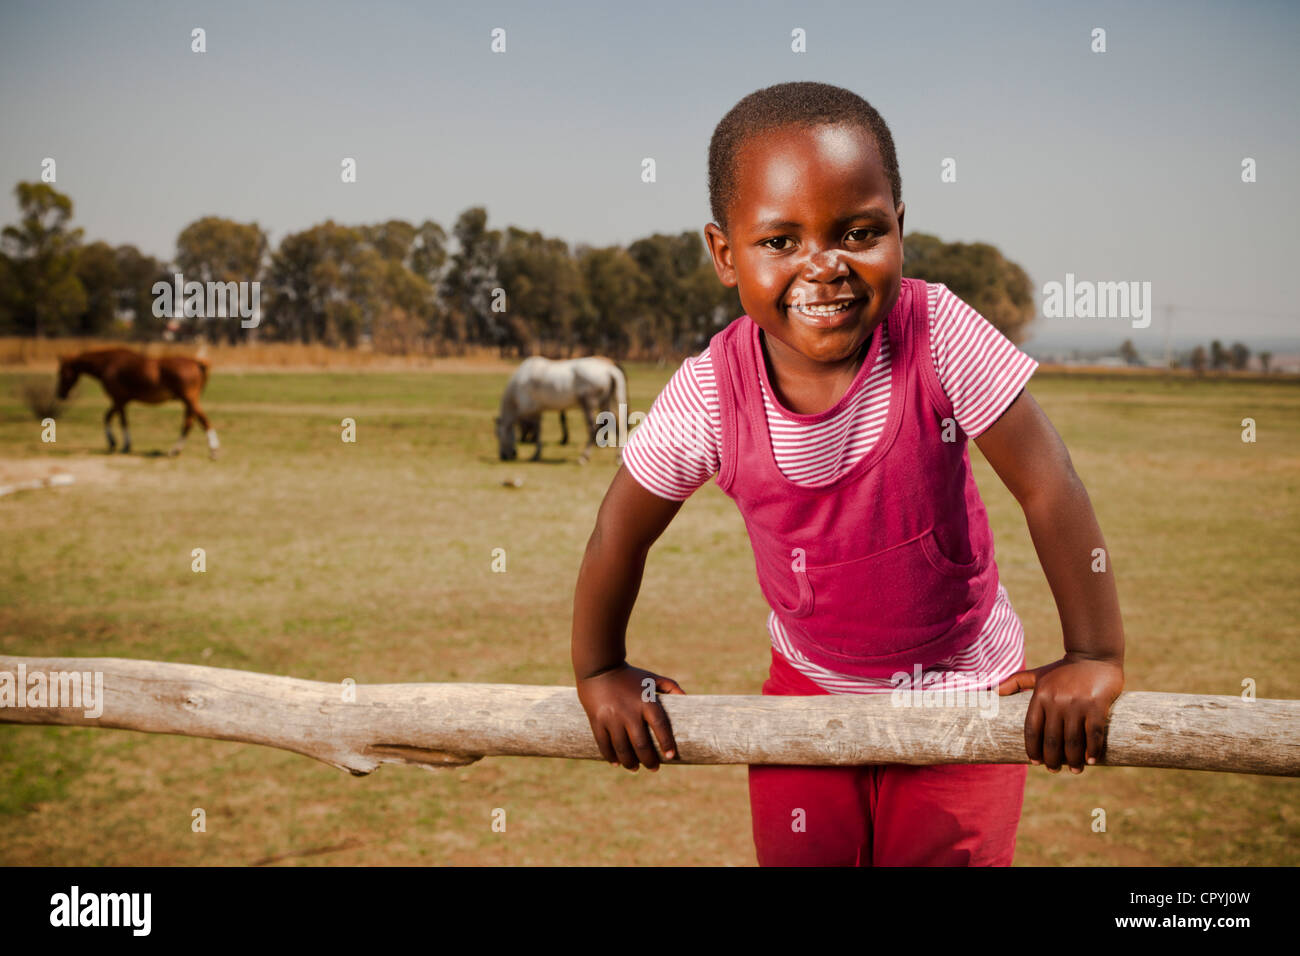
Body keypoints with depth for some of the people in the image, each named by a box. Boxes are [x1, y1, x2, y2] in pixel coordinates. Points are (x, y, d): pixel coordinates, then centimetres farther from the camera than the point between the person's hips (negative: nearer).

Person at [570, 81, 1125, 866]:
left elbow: (1049, 485, -20)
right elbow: (622, 534, -7)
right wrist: (600, 670, 4)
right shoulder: (710, 397, -22)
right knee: (796, 856, 12)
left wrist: (1097, 657, -19)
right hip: (808, 685, 2)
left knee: (946, 853, 6)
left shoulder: (938, 334, -25)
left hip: (965, 684, -1)